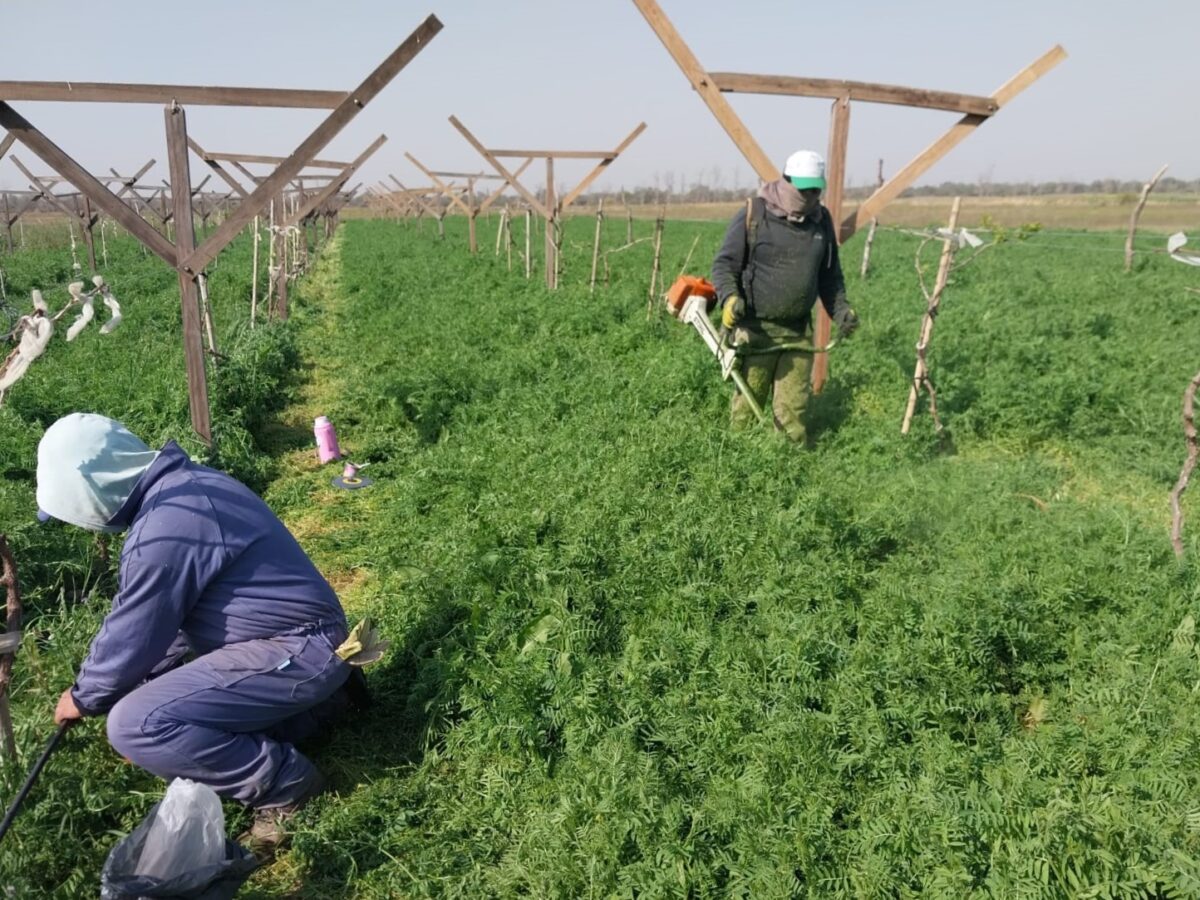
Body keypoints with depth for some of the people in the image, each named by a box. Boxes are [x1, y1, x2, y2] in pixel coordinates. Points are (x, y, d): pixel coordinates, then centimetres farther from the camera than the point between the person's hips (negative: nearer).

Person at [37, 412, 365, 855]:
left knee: (133, 726, -16)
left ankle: (284, 784, -7)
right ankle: (316, 698, 16)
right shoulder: (182, 483, 9)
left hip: (298, 653, -10)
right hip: (305, 639, 10)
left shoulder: (162, 531, -22)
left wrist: (84, 698, 10)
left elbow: (131, 639, -10)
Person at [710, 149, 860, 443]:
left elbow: (830, 275, 20)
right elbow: (724, 263, -5)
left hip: (799, 331, 4)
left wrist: (841, 309, 7)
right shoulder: (753, 214, -6)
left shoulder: (822, 220, 10)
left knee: (793, 410, 4)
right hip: (755, 330, -4)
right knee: (747, 407, 3)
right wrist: (729, 298, -22)